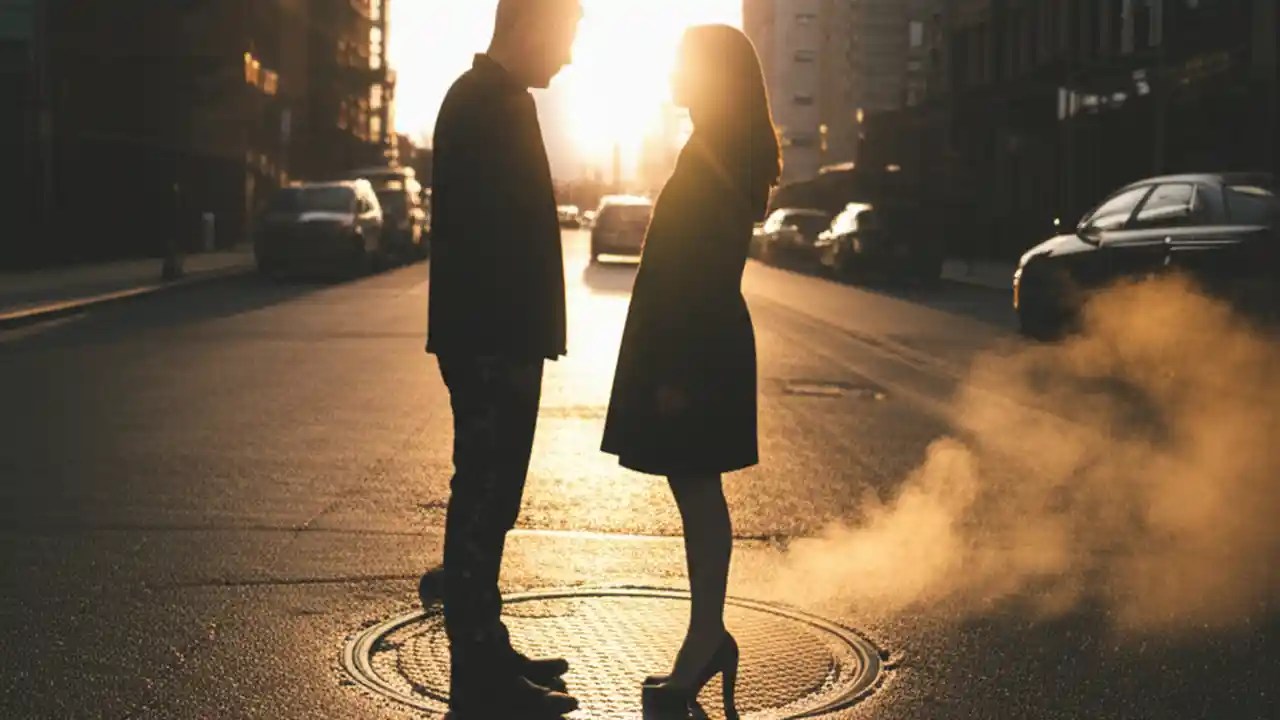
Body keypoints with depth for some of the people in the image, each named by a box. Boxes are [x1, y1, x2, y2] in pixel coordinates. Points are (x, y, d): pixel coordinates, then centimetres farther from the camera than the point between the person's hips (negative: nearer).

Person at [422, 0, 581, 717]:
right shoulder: (487, 105, -14)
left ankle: (484, 650, 24)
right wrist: (513, 348, -23)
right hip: (493, 344, -10)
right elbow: (487, 233, -22)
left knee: (488, 496, 14)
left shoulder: (495, 101, 18)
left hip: (497, 342, 10)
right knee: (484, 497, -5)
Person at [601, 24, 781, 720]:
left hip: (694, 349, -10)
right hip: (696, 343, 10)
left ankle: (704, 647, 3)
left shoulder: (713, 155, -15)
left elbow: (702, 269, -20)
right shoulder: (719, 152, 15)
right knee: (696, 493, 13)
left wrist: (677, 372, -21)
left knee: (698, 493, -4)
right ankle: (707, 641, 21)